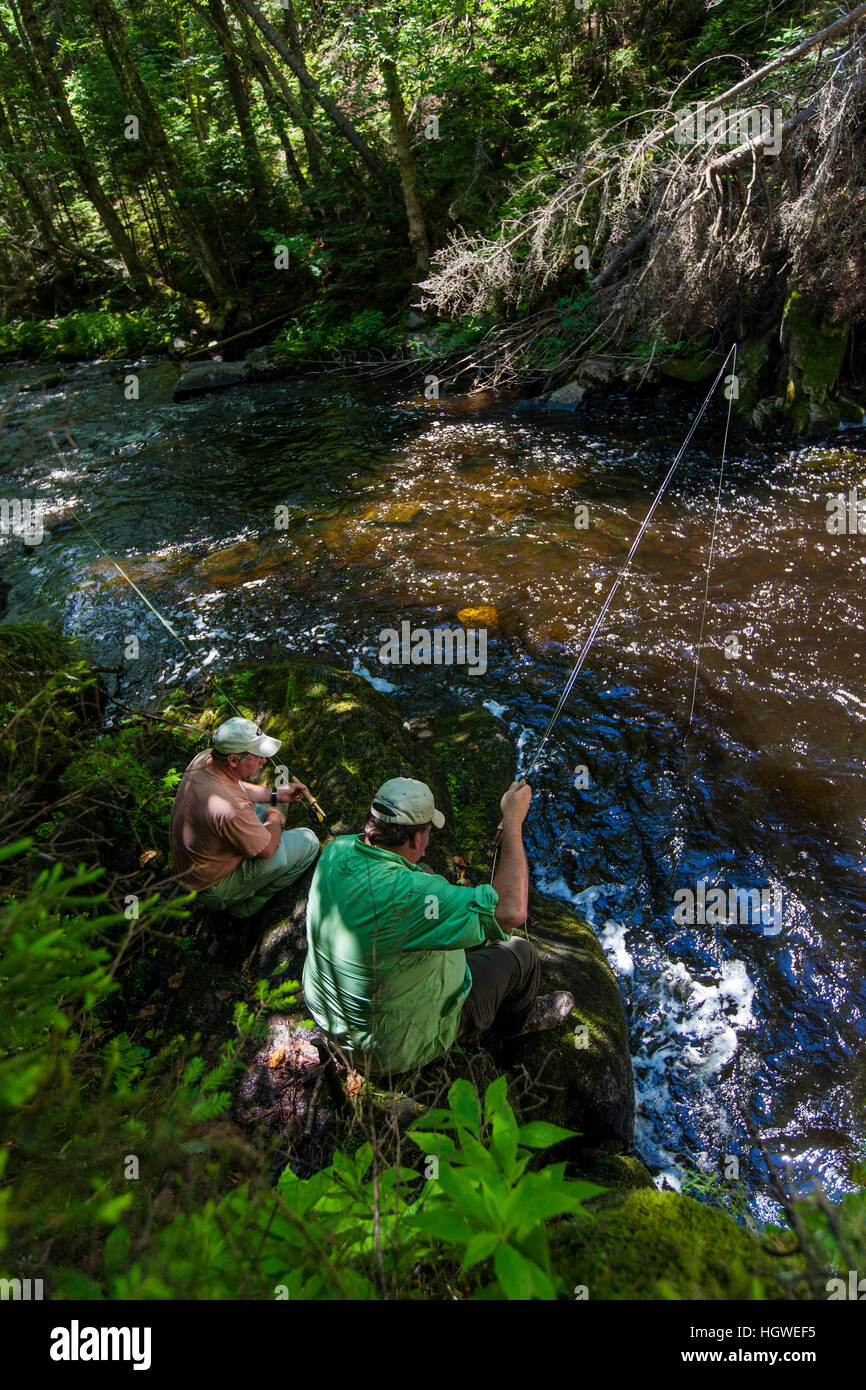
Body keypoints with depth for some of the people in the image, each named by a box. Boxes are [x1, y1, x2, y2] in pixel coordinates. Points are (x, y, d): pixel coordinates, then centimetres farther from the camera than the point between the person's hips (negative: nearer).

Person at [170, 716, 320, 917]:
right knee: (307, 841, -9)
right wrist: (274, 819, -4)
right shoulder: (231, 808, -39)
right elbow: (267, 850, -22)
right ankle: (246, 905, 7)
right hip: (214, 889, -8)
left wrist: (277, 794, 3)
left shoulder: (204, 758, -14)